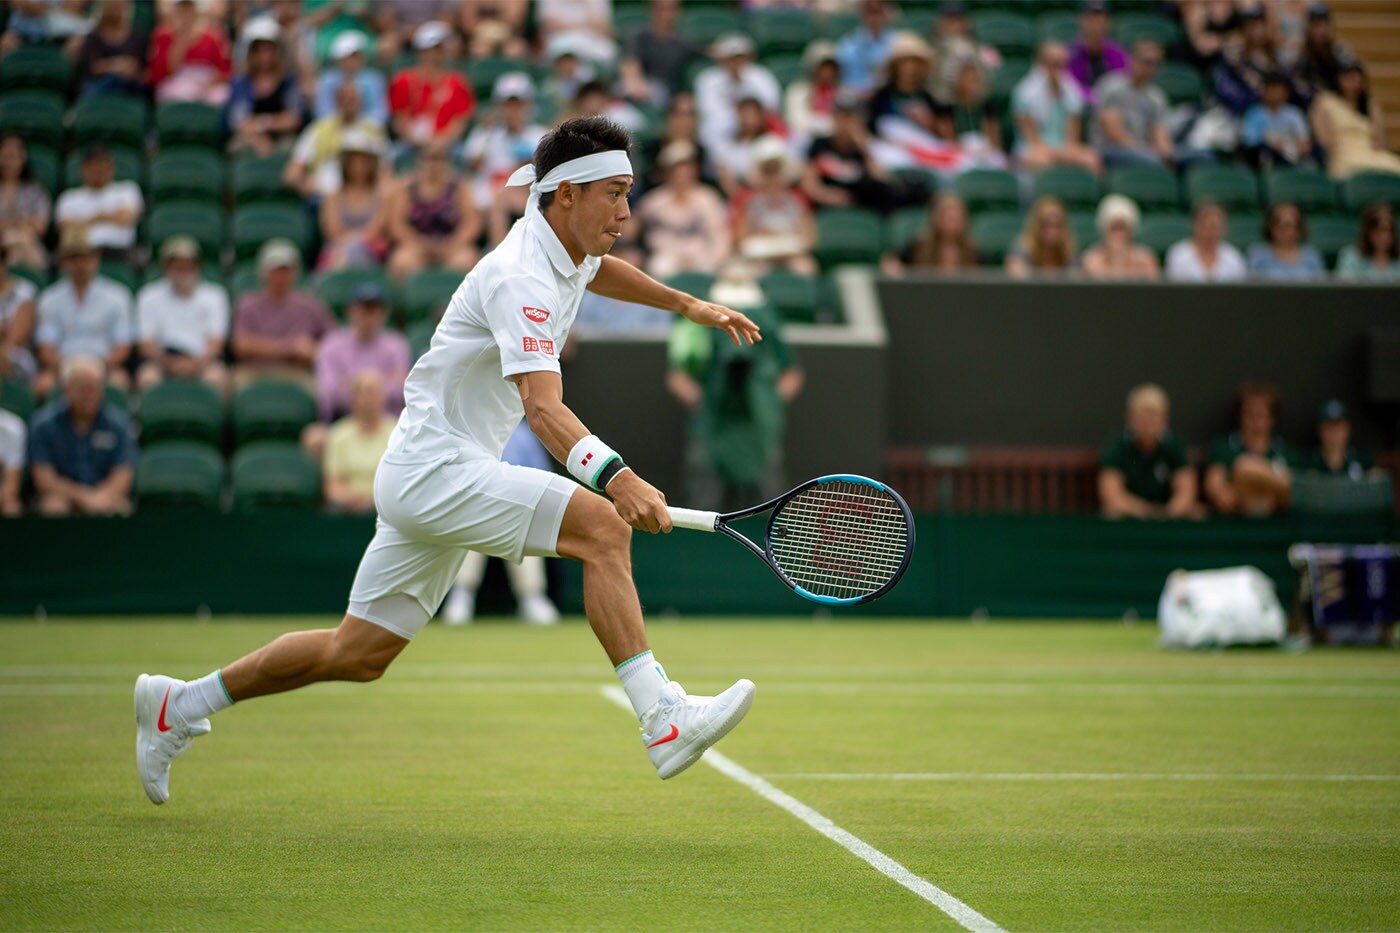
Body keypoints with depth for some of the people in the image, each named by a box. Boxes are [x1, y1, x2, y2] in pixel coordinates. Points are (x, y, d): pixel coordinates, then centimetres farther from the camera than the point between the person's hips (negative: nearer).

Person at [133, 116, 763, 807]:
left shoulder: (569, 253, 9)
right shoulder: (520, 276, -21)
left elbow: (594, 269, 38)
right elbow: (543, 408, -35)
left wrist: (687, 304, 33)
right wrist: (616, 477, -49)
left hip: (424, 477, 10)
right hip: (436, 470, -10)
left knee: (357, 655, 15)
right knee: (603, 528, -25)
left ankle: (180, 704, 27)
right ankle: (662, 719, -29)